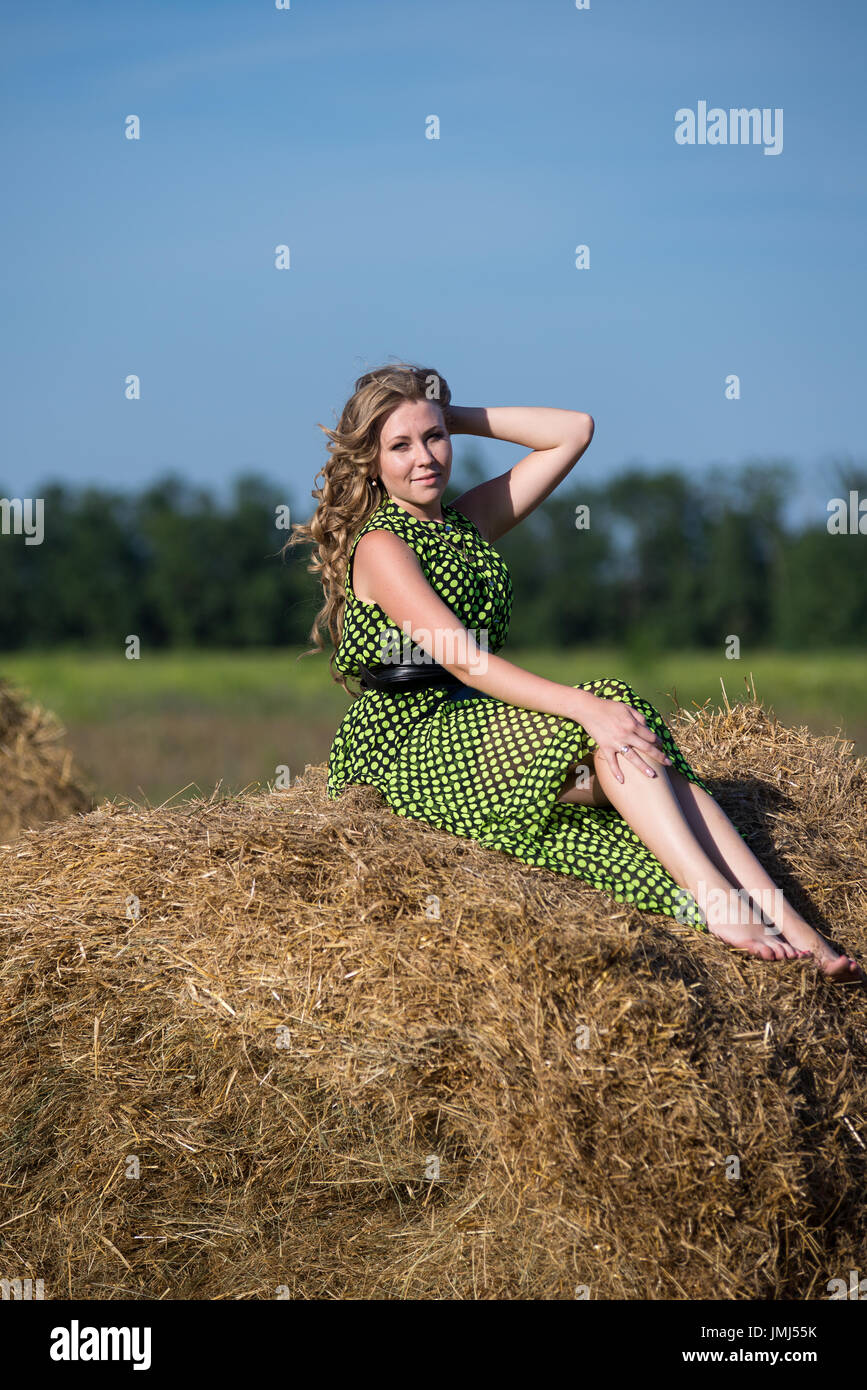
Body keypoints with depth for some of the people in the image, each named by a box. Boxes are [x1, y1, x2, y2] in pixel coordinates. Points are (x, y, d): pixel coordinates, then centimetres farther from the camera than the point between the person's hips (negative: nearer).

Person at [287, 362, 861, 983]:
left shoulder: (466, 522, 15)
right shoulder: (379, 546, -8)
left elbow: (573, 430, 16)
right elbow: (461, 659, -21)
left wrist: (456, 416, 10)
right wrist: (586, 705, -30)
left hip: (473, 727, 7)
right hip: (406, 749, -7)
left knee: (652, 764, -18)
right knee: (613, 722, -25)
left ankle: (792, 930, -30)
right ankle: (713, 899, -34)